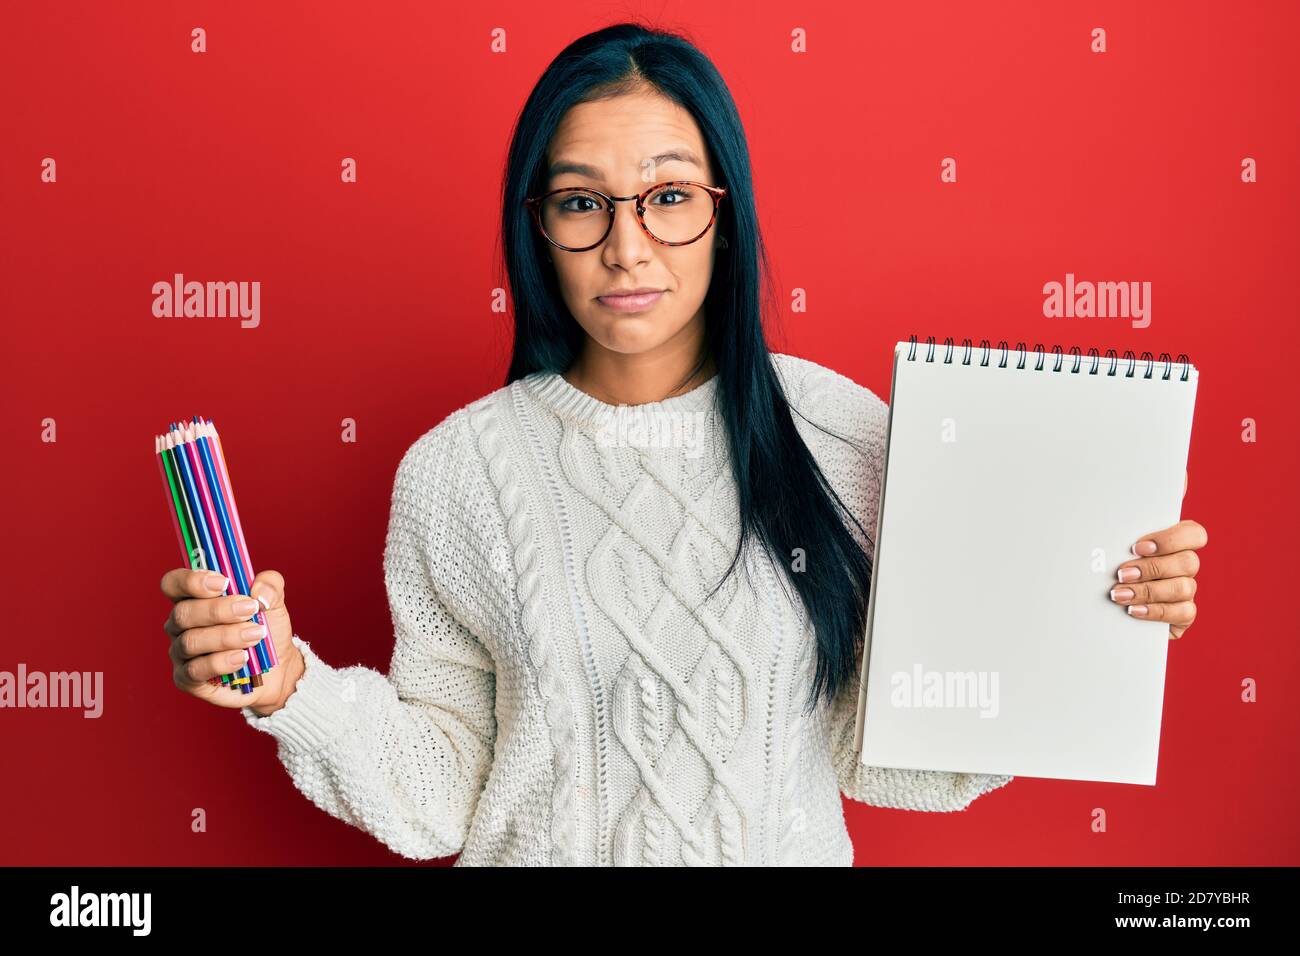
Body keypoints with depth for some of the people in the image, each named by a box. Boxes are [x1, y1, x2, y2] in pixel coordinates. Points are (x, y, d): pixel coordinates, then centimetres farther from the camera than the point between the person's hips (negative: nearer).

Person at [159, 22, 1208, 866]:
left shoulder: (845, 434, -11)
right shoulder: (455, 469, -11)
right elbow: (434, 797, -7)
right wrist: (293, 688, -22)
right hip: (544, 850, 0)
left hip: (787, 847, 1)